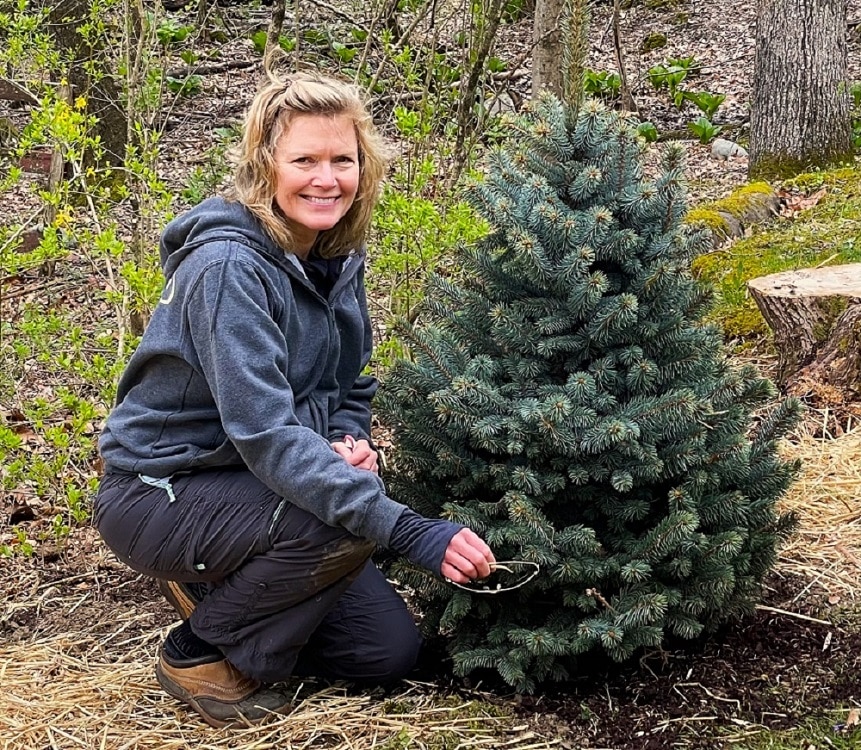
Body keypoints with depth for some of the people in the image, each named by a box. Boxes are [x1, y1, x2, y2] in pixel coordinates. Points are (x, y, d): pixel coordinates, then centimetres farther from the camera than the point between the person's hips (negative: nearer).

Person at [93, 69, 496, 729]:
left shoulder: (339, 259, -1)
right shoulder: (228, 266, -27)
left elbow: (351, 389, 9)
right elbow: (264, 430, -35)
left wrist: (350, 442, -16)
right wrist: (408, 531, -43)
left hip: (246, 485, 8)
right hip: (158, 493, -7)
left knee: (391, 650, 1)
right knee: (346, 518, -32)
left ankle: (218, 589, 19)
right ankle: (201, 654, -8)